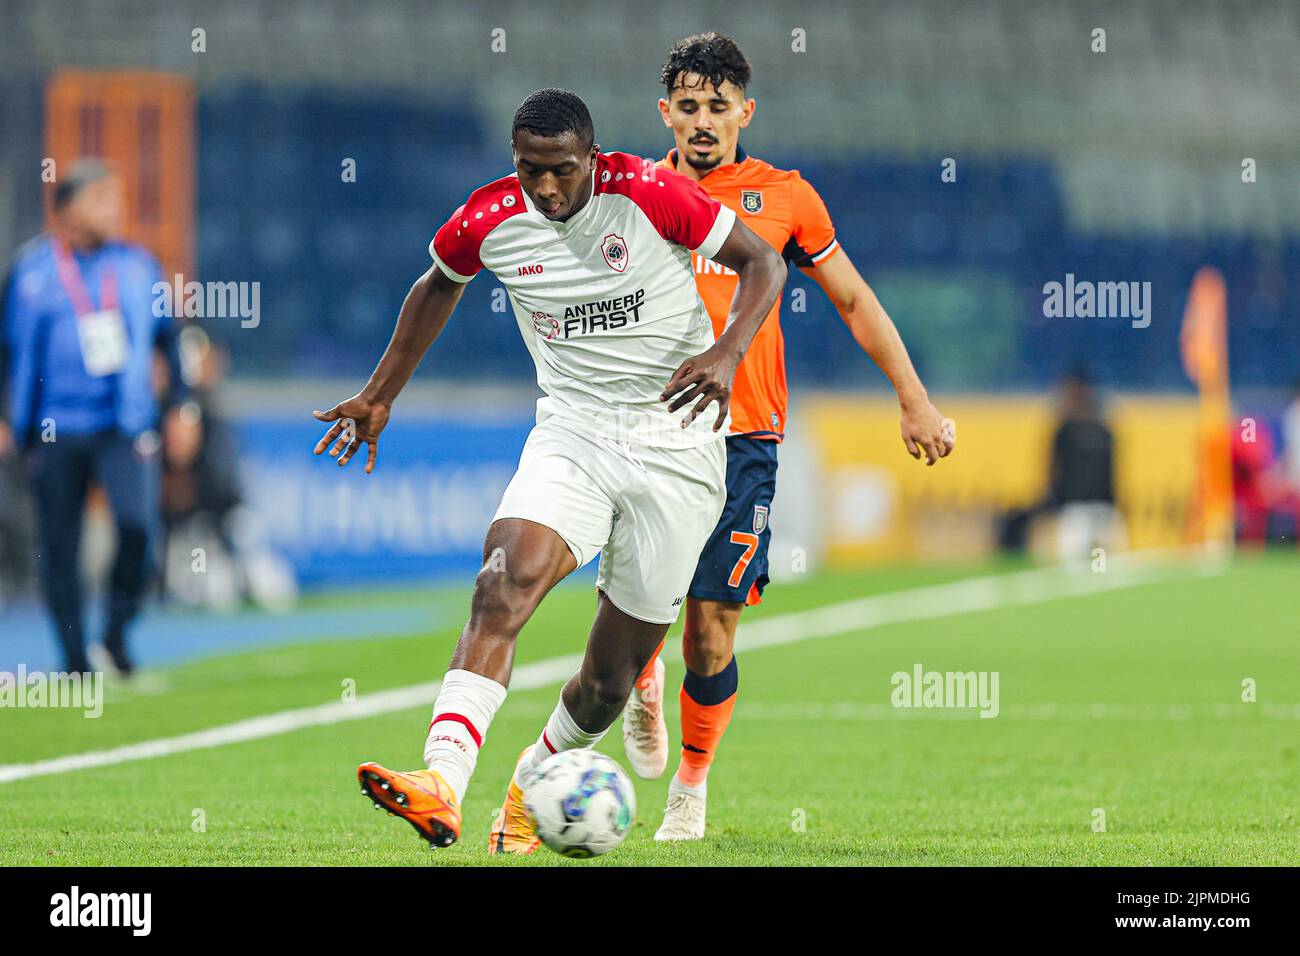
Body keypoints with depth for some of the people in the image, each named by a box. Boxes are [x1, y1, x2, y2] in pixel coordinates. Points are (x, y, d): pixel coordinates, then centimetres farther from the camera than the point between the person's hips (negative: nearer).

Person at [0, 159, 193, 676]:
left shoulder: (138, 265, 7)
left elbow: (167, 339, 17)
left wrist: (182, 406, 12)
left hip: (126, 425, 1)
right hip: (55, 431, -1)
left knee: (137, 524, -19)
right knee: (60, 546, 2)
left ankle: (117, 632, 1)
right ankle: (74, 658, 15)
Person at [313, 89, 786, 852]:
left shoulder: (650, 195, -14)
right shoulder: (490, 221, -4)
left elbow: (762, 261, -5)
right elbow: (438, 286, 19)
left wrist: (727, 353, -22)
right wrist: (381, 397, 21)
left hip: (676, 440, -2)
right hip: (571, 431, 2)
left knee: (615, 670, 2)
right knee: (506, 582, -27)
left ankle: (533, 785, 31)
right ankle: (441, 786, -41)